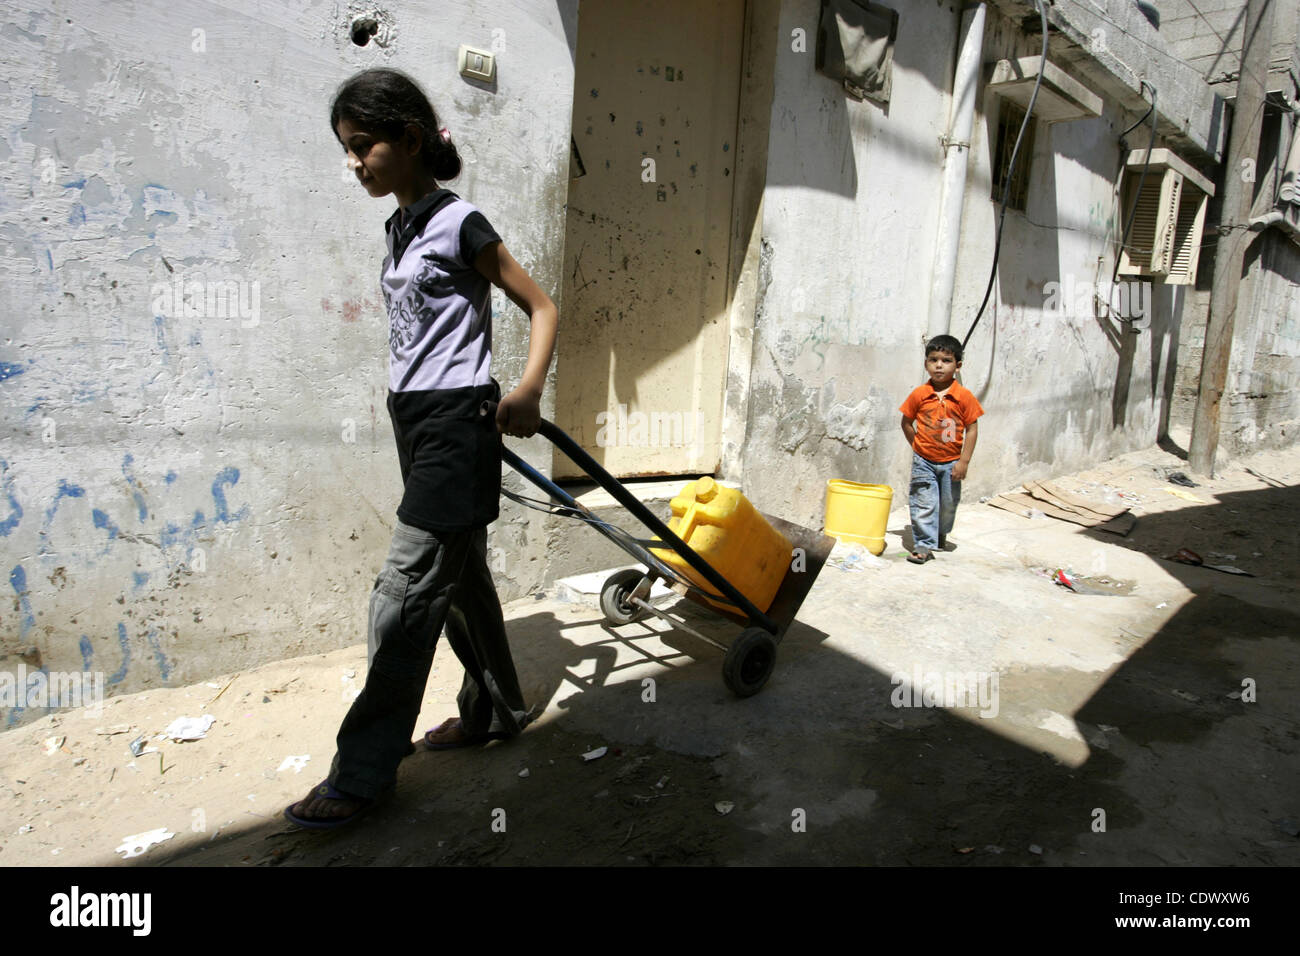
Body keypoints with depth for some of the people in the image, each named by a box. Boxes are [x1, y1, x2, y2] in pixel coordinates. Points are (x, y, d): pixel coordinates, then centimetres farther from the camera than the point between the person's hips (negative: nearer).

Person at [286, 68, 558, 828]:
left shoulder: (458, 222, -8)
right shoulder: (401, 229, 16)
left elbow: (542, 307, -8)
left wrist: (526, 392, -22)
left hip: (455, 423, -9)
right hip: (416, 421, 9)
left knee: (405, 592, -7)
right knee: (460, 577, 15)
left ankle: (364, 772, 4)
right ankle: (496, 709, 32)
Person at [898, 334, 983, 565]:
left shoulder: (964, 396, -9)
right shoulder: (919, 394, -6)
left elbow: (972, 429, -6)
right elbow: (906, 423, 6)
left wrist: (964, 460, -10)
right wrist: (918, 446, 3)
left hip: (951, 462, 1)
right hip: (924, 461, 0)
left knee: (948, 504, 15)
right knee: (923, 504, -1)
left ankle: (941, 533, 42)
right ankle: (924, 545, 7)